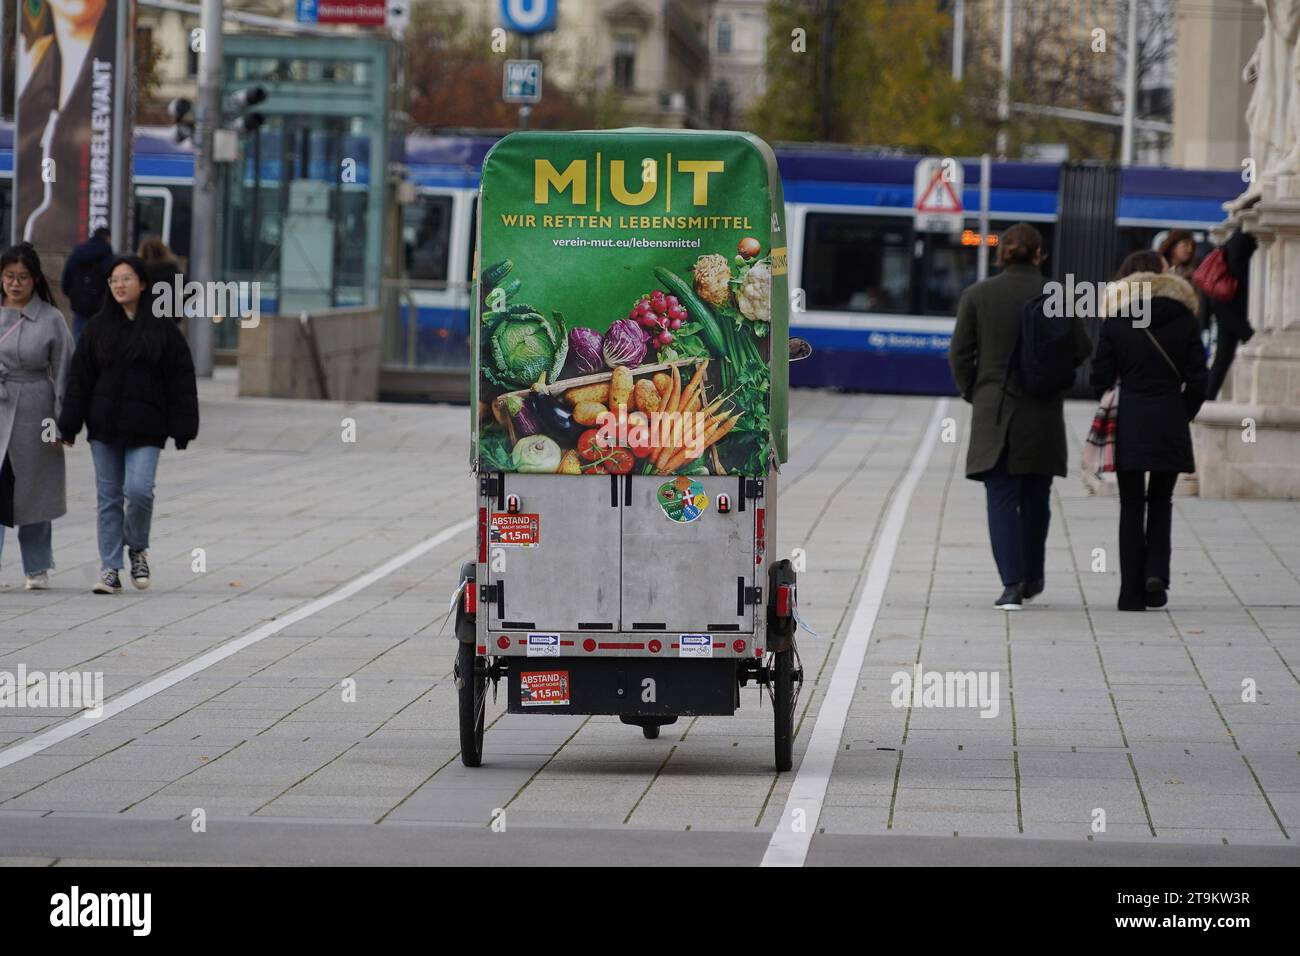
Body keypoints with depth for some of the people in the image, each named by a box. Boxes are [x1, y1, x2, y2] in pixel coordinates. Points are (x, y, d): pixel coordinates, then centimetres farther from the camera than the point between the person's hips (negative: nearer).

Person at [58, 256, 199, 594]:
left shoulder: (163, 329, 0)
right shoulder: (98, 328, 6)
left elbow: (180, 381, 0)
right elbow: (79, 379, 6)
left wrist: (182, 429, -6)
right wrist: (68, 426, 0)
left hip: (145, 429, -3)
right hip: (104, 426, 3)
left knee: (139, 490, -15)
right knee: (109, 496, 4)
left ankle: (137, 548, 12)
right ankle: (109, 569, 9)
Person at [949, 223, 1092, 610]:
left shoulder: (977, 295, -3)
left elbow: (960, 354, -3)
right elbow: (1081, 347, -1)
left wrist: (973, 393, 12)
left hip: (994, 413, -1)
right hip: (1043, 414, 1)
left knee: (1002, 499, -1)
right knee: (1035, 498, 17)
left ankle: (1012, 584, -14)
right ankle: (1031, 578, 28)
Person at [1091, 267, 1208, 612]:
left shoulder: (1116, 322, -1)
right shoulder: (1185, 321, 1)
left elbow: (1101, 379, -1)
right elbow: (1197, 380, -1)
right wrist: (1183, 415, 12)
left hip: (1128, 426, -1)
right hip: (1170, 426, 1)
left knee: (1131, 507, 5)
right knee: (1161, 502, 16)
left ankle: (1132, 592, 2)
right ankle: (1156, 571, -4)